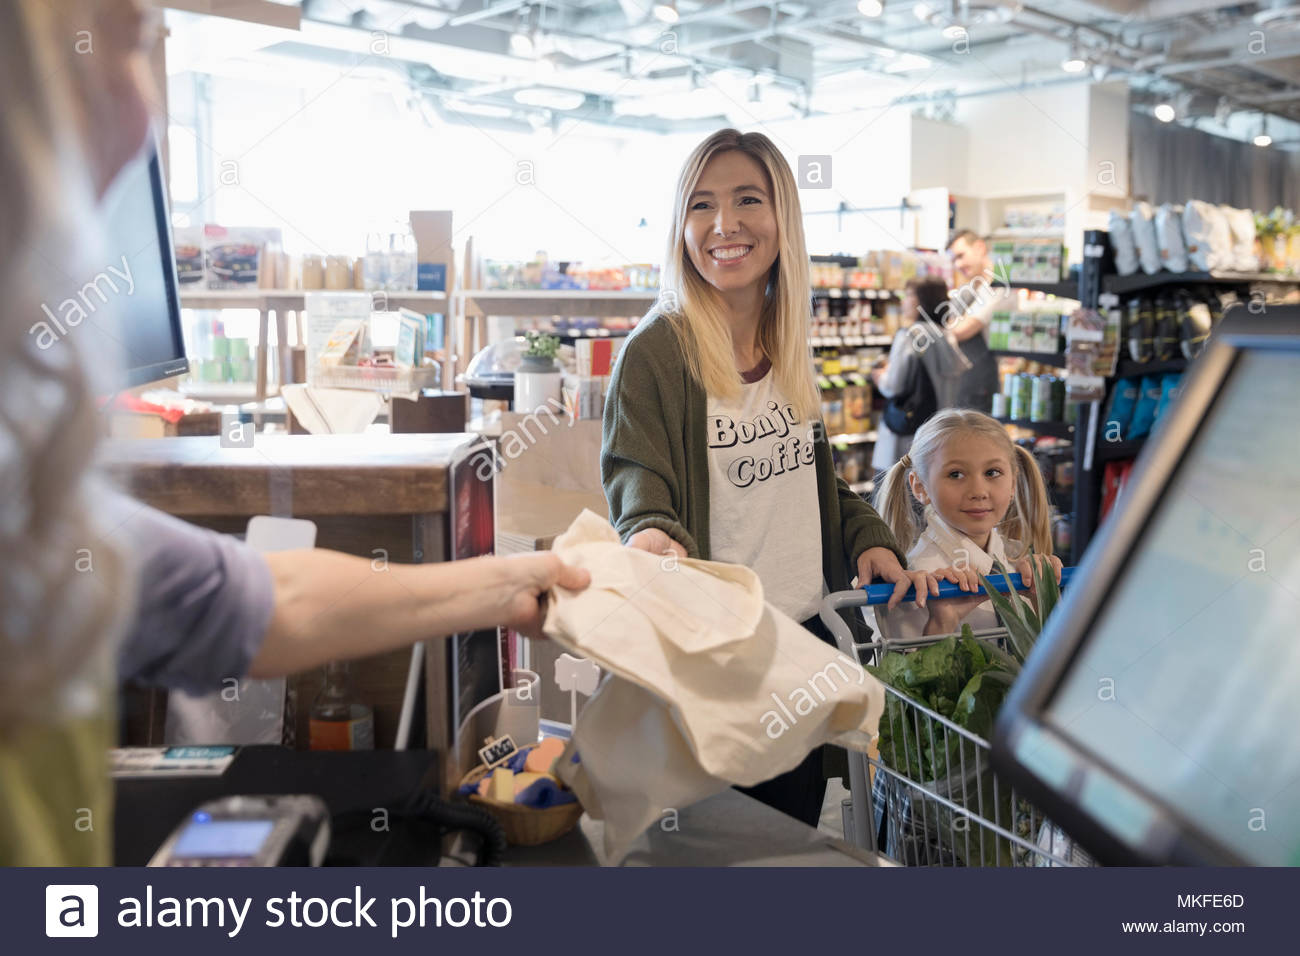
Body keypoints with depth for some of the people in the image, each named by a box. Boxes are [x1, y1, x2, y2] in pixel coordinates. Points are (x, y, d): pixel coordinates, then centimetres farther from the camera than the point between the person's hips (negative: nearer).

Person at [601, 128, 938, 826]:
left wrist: (870, 538, 3)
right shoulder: (655, 353, -11)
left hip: (808, 634, 6)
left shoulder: (790, 346, 8)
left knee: (795, 822, 18)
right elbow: (638, 489, -15)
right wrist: (651, 539, -37)